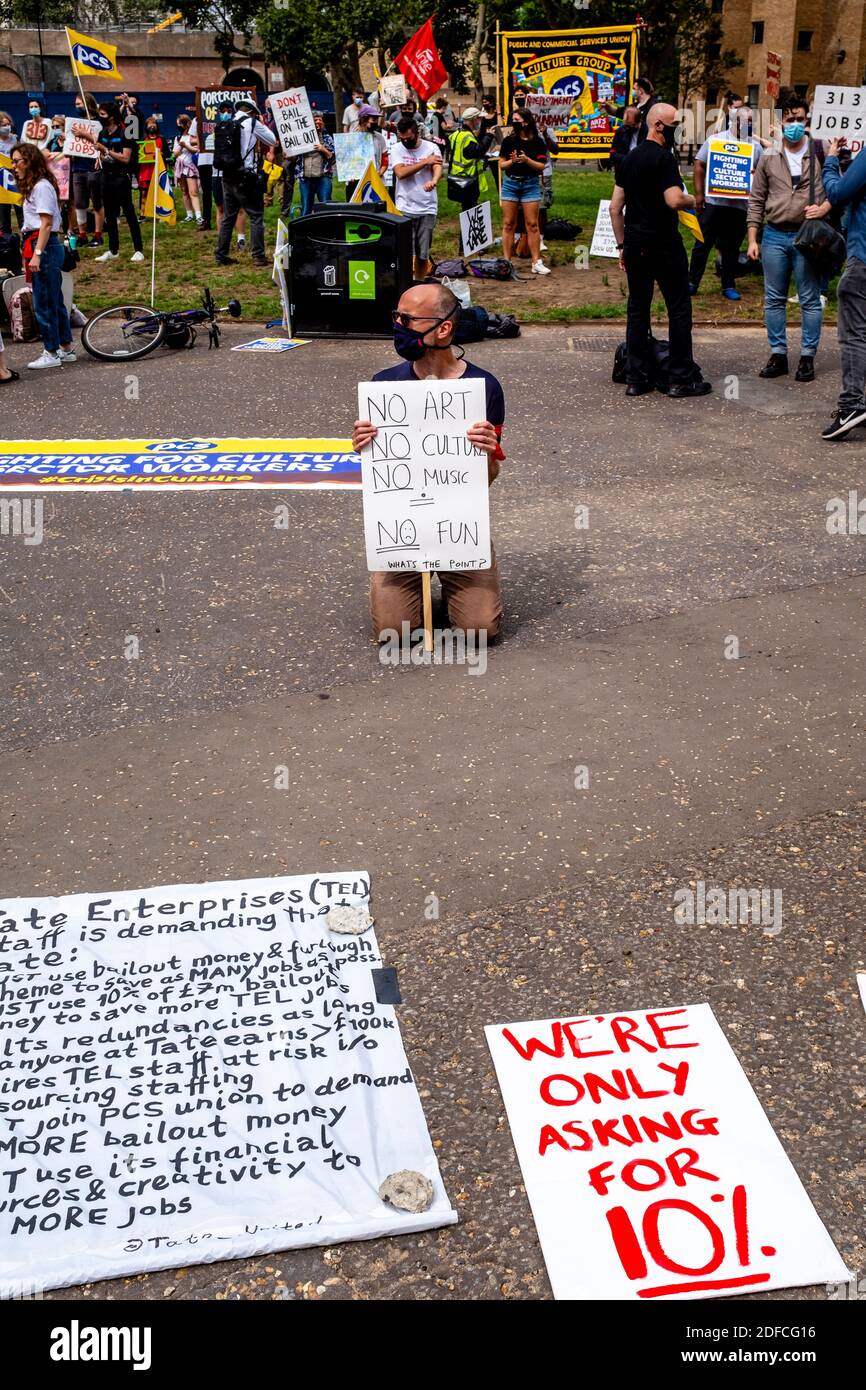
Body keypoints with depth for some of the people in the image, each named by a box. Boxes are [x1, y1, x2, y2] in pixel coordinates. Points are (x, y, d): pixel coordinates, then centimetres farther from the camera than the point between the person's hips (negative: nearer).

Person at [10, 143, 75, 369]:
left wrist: (37, 254, -22)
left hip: (45, 248, -10)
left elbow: (46, 224, -17)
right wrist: (31, 253, 12)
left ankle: (51, 353, 1)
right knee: (54, 300, 13)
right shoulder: (33, 186, 18)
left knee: (43, 303, -5)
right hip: (41, 248, 10)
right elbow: (35, 224, 16)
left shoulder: (41, 186, -11)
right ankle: (65, 348, 19)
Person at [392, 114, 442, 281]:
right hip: (404, 209, -1)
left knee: (423, 255, 7)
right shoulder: (398, 149, 3)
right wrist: (425, 162, -15)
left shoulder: (431, 147, 1)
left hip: (427, 209, 1)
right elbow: (400, 173, -13)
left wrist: (433, 181, -40)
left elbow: (438, 168, -16)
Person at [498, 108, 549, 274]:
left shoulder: (537, 142, -1)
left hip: (530, 184, -1)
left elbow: (541, 166, -4)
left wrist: (527, 160, -19)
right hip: (510, 183, 2)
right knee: (508, 223, 2)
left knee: (532, 224, -2)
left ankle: (536, 262, 0)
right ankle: (506, 261, 7)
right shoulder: (509, 140, 3)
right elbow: (501, 164, 3)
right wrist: (512, 161, -16)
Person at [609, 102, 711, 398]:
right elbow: (674, 200, -22)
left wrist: (622, 244, 18)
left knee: (637, 309, 9)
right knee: (679, 309, 0)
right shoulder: (664, 157, -12)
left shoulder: (629, 158, 12)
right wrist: (693, 200, -2)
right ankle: (682, 378, 2)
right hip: (664, 244, -7)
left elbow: (615, 207, 13)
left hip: (635, 243, 7)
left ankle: (637, 378, 10)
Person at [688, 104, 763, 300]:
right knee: (703, 243, 1)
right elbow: (699, 166, 2)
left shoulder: (756, 146, 11)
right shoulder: (715, 140, 3)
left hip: (740, 205, 3)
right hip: (713, 202, -2)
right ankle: (692, 282, 10)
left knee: (732, 247, 8)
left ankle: (729, 286, 16)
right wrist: (699, 194, -6)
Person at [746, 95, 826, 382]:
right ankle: (778, 355, 17)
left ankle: (807, 357, 10)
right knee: (774, 300, 8)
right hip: (775, 236, 3)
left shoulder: (819, 155, 0)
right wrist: (753, 239, 3)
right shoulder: (769, 157, 7)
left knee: (810, 300, 2)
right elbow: (756, 200, 9)